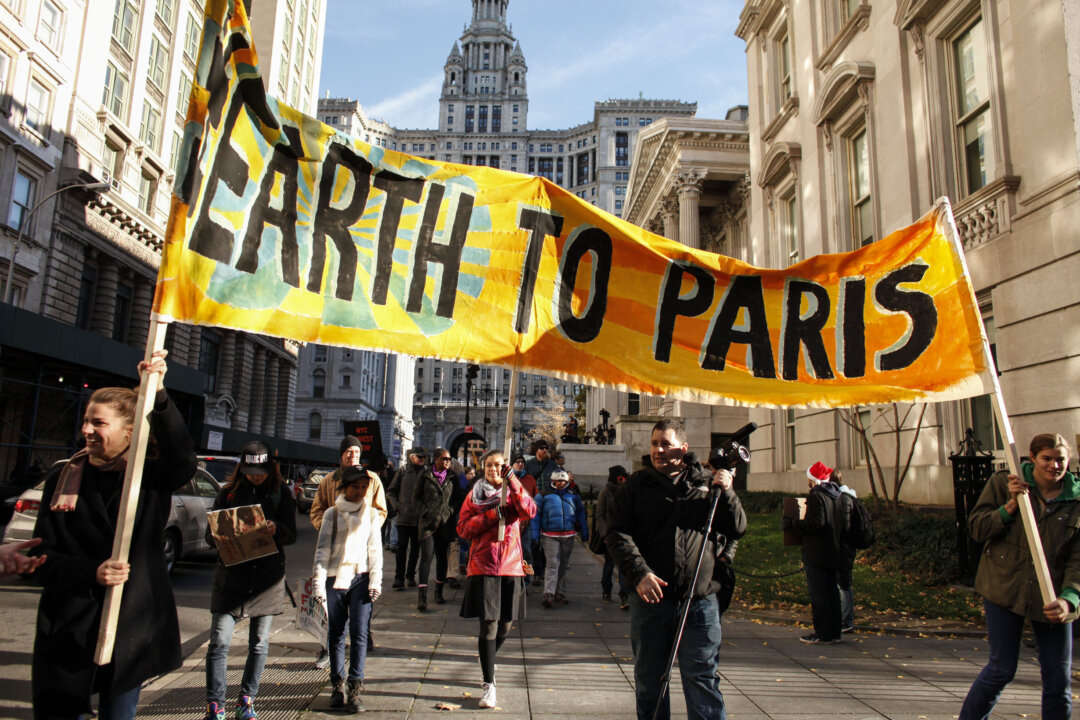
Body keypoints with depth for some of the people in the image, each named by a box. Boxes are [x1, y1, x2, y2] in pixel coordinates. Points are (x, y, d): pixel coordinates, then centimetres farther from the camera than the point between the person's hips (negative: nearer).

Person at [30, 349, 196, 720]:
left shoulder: (152, 478, -3)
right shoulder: (64, 481, 3)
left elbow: (183, 460, -27)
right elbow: (42, 558, 1)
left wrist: (157, 394, -39)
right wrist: (91, 573, -19)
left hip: (132, 629, -1)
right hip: (68, 630, 2)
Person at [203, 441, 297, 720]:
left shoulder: (281, 493, 3)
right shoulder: (228, 492, 4)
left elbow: (291, 535, -2)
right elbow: (210, 532, 4)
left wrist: (276, 529, -24)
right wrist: (217, 537, -19)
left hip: (267, 579, 0)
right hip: (230, 577, 0)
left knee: (259, 643, 8)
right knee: (219, 642, -4)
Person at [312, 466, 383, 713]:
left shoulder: (371, 514, 7)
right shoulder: (332, 513, 4)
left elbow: (375, 549, 7)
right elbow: (322, 549, 3)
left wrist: (376, 581, -1)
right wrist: (319, 582, -4)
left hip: (360, 579, 0)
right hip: (335, 579, 0)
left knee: (359, 633, -5)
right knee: (336, 634, 7)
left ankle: (355, 689, 2)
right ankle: (337, 686, 19)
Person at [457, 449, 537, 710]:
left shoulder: (514, 491, 8)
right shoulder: (475, 495, 9)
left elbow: (529, 511, -13)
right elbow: (463, 528, 0)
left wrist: (512, 480, -20)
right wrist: (492, 515, -10)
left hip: (511, 567, 2)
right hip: (483, 567, -2)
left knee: (505, 626, 10)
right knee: (488, 625, -7)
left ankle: (486, 662, 39)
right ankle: (489, 684, 4)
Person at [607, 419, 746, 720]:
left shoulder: (706, 483, 7)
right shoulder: (636, 486, 5)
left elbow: (737, 529, 7)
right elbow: (617, 533, -4)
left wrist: (726, 493, -9)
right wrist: (639, 573, -18)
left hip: (700, 601, 0)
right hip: (650, 597, 1)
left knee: (703, 678, 2)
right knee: (649, 680, 13)